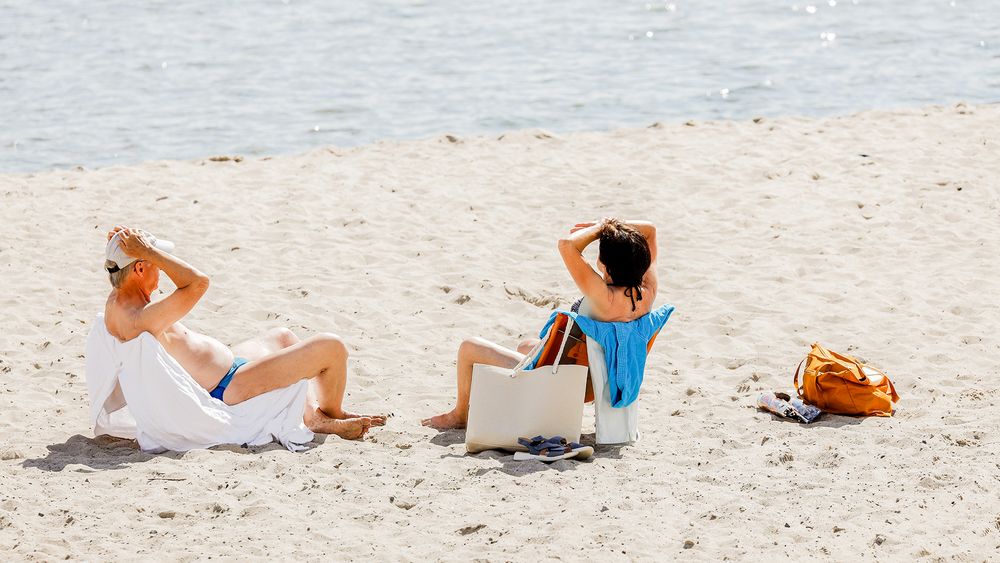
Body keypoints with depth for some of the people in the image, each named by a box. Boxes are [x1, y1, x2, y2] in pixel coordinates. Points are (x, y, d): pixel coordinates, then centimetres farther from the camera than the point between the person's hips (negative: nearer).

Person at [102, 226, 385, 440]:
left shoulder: (116, 301, 0)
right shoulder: (137, 319, -31)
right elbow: (198, 282, -34)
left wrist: (117, 254, 4)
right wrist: (148, 251, -29)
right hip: (230, 391, -12)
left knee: (281, 336, 34)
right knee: (331, 346, -7)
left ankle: (312, 410, 32)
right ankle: (331, 418, 19)